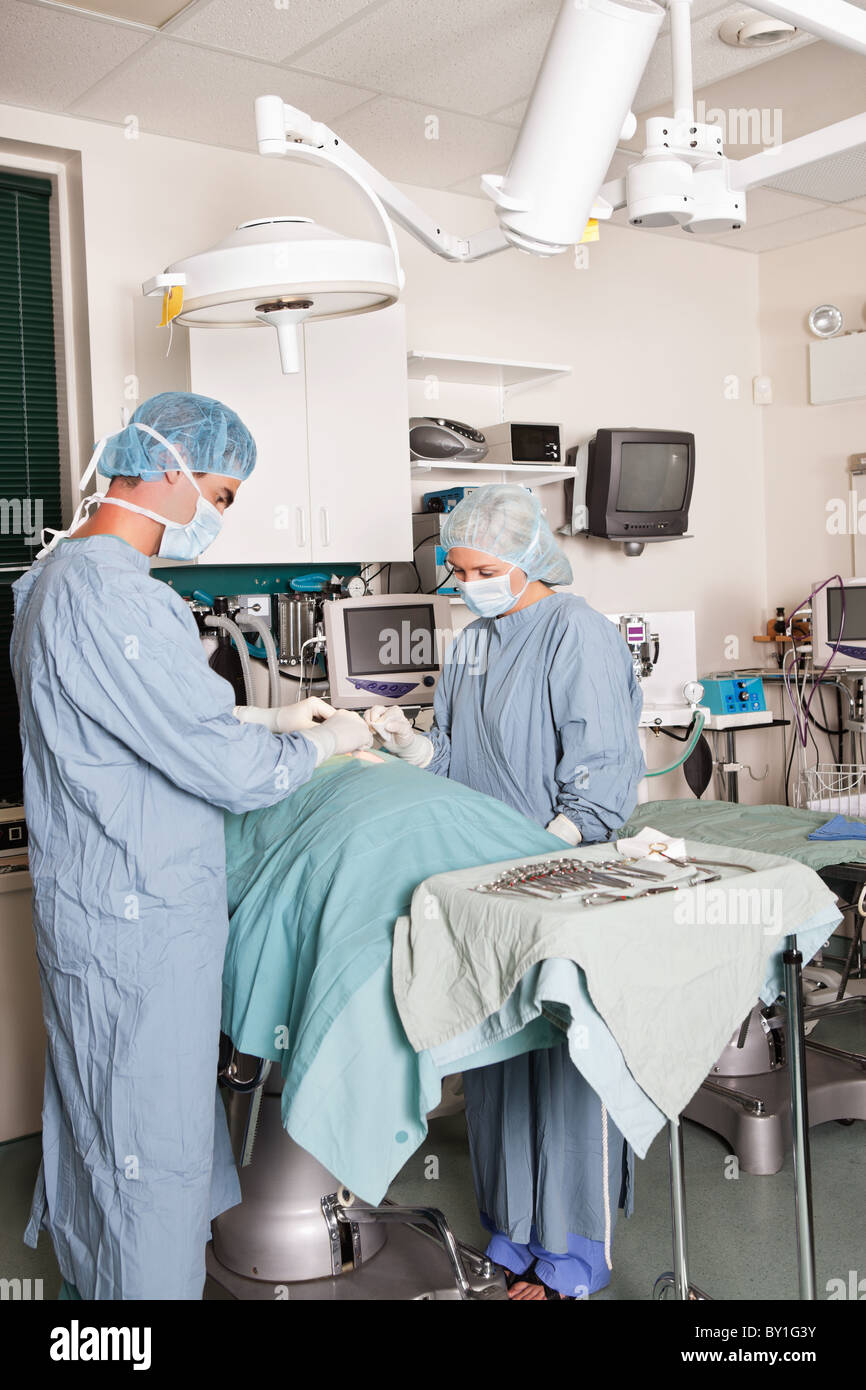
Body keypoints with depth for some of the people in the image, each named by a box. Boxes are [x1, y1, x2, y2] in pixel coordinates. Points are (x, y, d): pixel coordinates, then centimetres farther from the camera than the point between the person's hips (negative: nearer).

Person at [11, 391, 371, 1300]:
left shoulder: (61, 572, 10)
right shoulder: (111, 597, -25)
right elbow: (228, 770, -24)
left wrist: (273, 725, 10)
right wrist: (321, 743, -6)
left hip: (90, 906, 11)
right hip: (139, 918, -11)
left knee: (95, 1115, 24)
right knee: (154, 1144, 5)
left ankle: (88, 1274, 42)